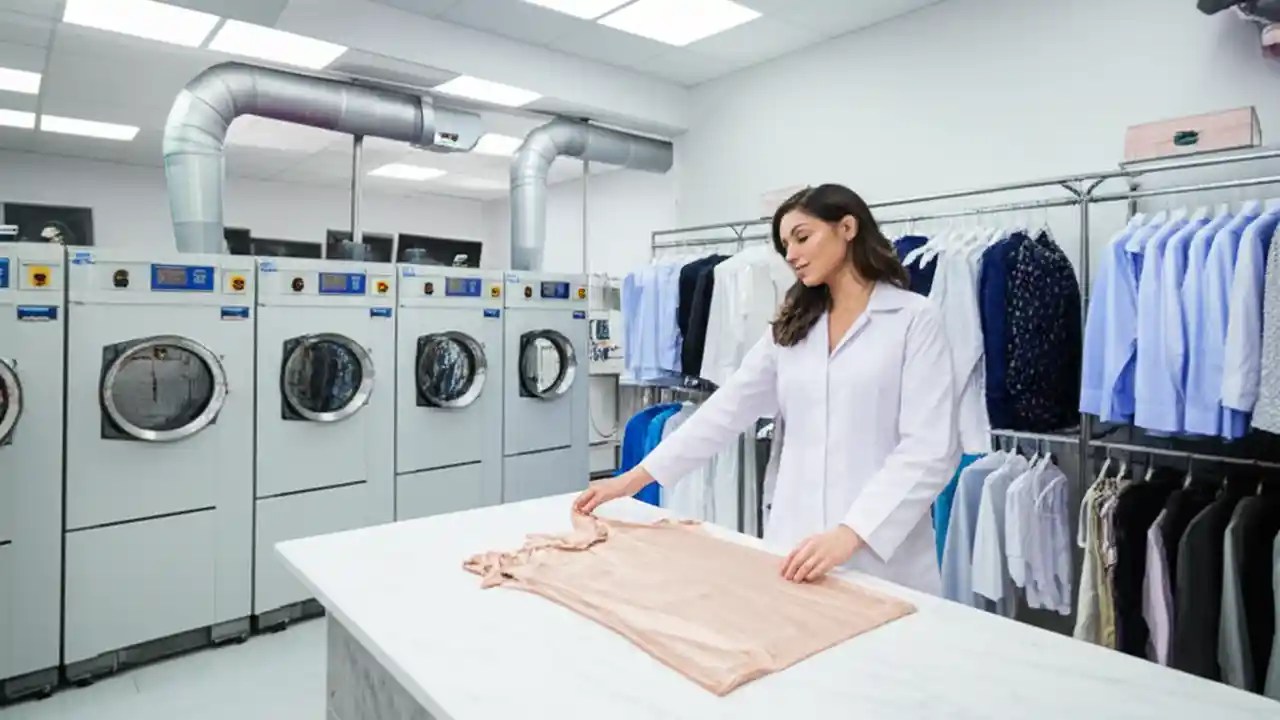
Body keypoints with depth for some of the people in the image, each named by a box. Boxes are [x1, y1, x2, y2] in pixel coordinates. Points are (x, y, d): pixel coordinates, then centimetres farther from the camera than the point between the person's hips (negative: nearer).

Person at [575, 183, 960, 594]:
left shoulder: (915, 319, -5)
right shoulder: (792, 326, 10)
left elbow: (928, 450, -13)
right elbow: (728, 409, 6)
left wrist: (850, 534, -24)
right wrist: (635, 478, 1)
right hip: (794, 546, 4)